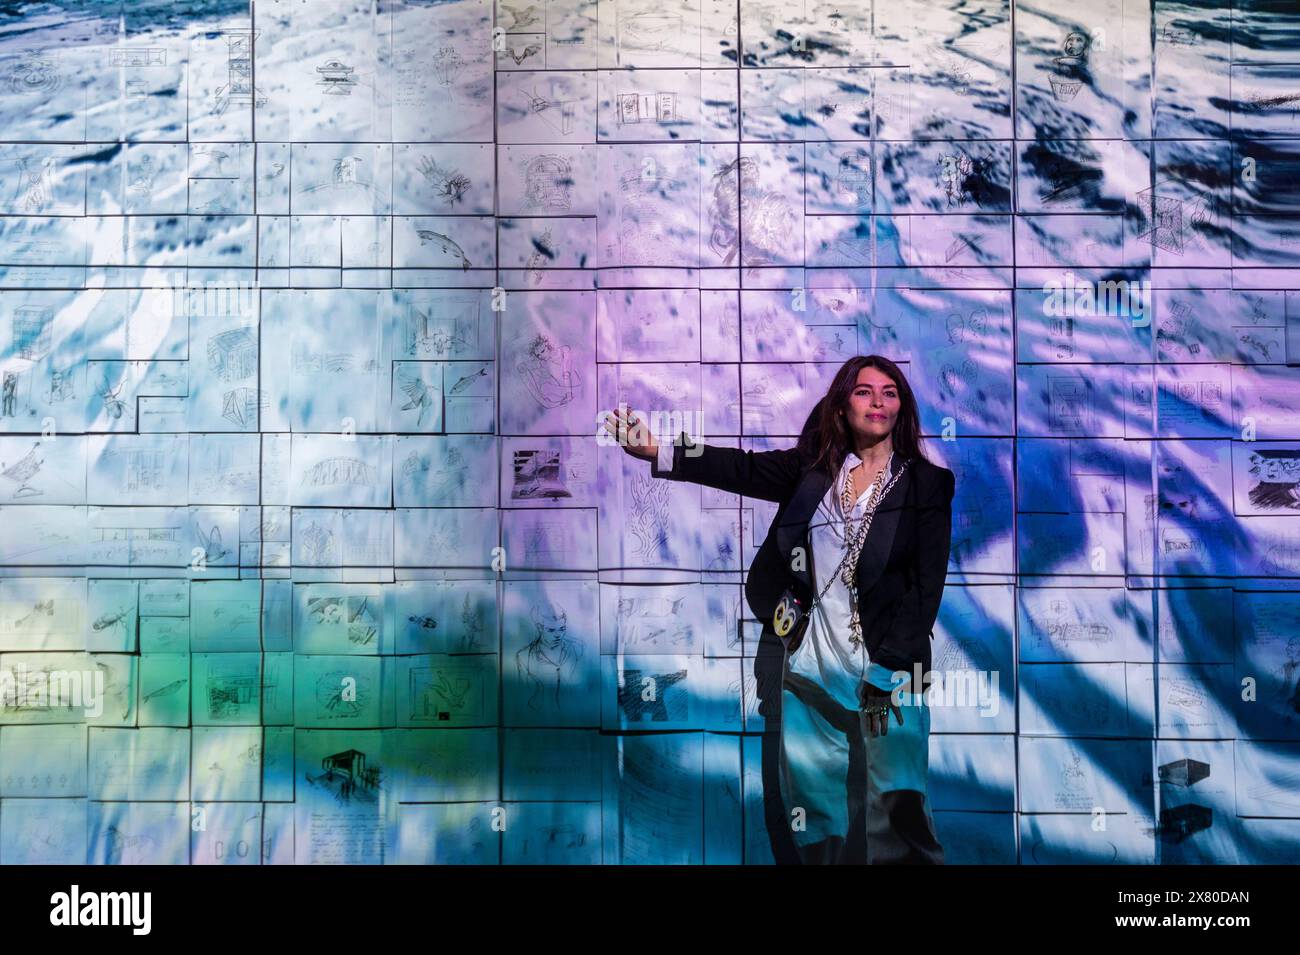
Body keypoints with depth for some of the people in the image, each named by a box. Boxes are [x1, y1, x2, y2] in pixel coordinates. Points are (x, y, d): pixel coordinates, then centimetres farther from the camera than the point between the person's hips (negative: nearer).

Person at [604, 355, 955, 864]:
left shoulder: (926, 484, -1)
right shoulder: (814, 467, 8)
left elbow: (926, 587, -6)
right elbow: (744, 468, -3)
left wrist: (891, 670, -13)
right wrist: (657, 450, -16)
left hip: (886, 673, -3)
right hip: (810, 669, 3)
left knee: (892, 812, 0)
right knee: (813, 814, 12)